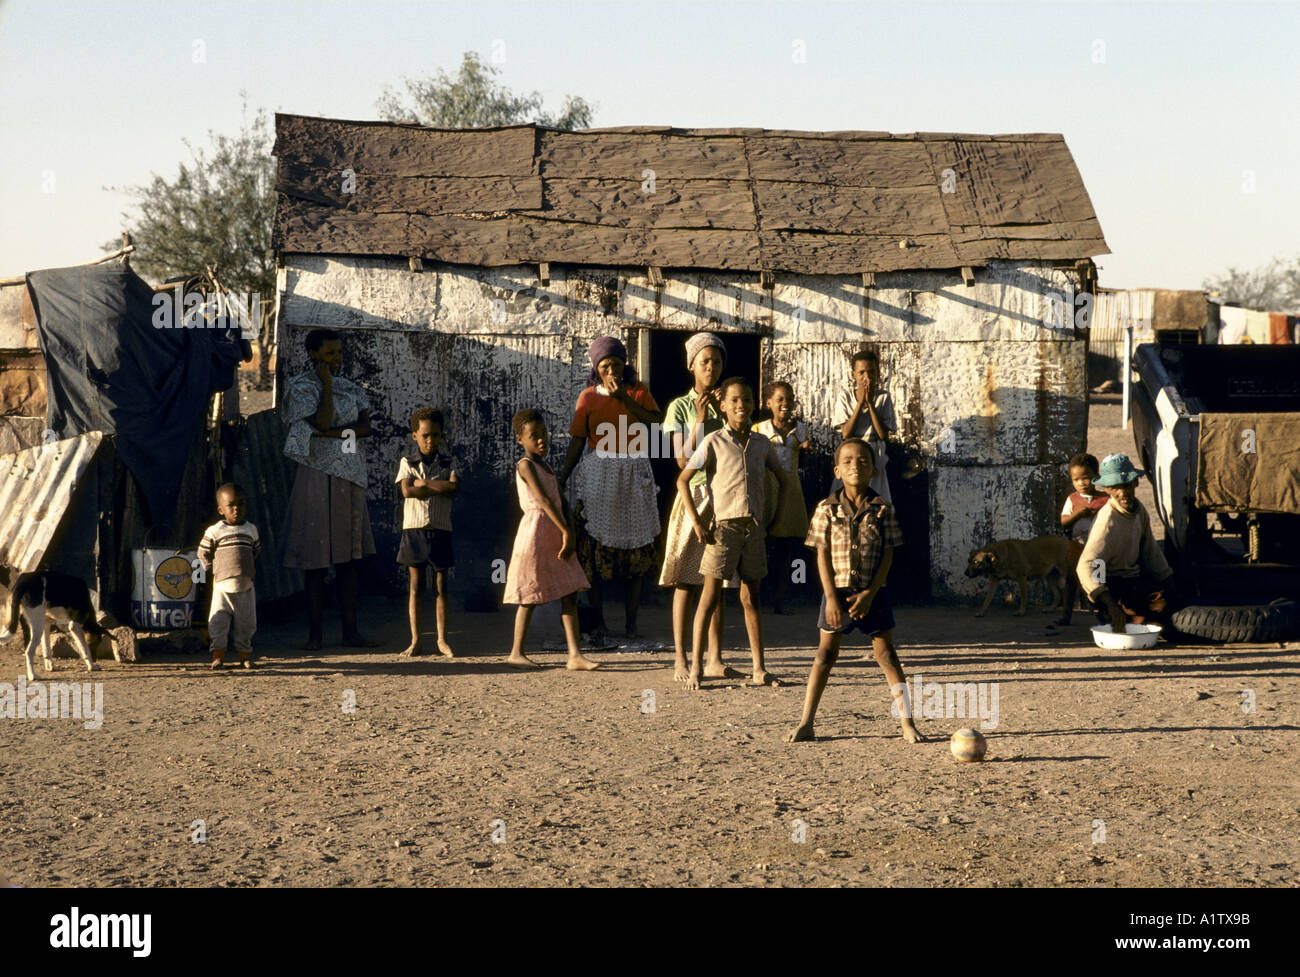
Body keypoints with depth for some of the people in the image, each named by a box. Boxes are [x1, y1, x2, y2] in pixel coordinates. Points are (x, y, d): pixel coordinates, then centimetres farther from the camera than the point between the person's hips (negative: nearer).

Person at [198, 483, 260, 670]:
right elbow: (203, 554, 6)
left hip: (246, 586, 3)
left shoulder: (251, 530, 7)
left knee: (246, 622, 6)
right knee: (219, 620, -5)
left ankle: (245, 655, 17)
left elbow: (256, 551, 22)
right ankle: (218, 656, 4)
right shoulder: (214, 532, -3)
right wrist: (211, 571, 3)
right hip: (223, 586, -2)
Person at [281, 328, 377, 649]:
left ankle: (350, 631, 7)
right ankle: (314, 633, 2)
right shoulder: (301, 387, -3)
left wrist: (333, 432, -13)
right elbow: (322, 421, -18)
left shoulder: (349, 387, 14)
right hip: (318, 475, -5)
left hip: (350, 477, 5)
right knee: (316, 559, -3)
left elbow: (365, 426, 1)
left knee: (349, 557, 4)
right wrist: (327, 384, -10)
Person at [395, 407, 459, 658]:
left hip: (440, 530, 1)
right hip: (414, 529, -1)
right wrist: (439, 487, -9)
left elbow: (454, 489, -10)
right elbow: (407, 491, -11)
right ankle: (415, 641, 5)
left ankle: (442, 640, 9)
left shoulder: (447, 465, 8)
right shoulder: (407, 463, 5)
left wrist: (423, 483, -11)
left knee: (440, 586, 3)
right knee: (416, 586, 2)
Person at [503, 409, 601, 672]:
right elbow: (543, 500, -18)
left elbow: (559, 501, 13)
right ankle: (517, 652, 12)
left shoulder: (545, 465, 17)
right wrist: (566, 531, -22)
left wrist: (569, 534, 2)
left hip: (555, 534, 8)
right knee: (531, 598, 0)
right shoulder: (525, 465, -10)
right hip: (536, 531, -8)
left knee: (569, 595, 1)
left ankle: (575, 656, -2)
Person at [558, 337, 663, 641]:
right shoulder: (588, 397, 3)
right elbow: (577, 441, 4)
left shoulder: (638, 390, 6)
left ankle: (631, 623, 7)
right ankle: (598, 623, 4)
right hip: (598, 474, -1)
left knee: (635, 552, 2)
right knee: (595, 550, -3)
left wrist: (625, 398, -14)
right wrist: (561, 480, 1)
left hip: (633, 476, 1)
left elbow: (656, 420, -9)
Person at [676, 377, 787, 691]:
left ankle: (759, 669, 10)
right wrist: (696, 522, -9)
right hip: (724, 526, -4)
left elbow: (782, 478, 23)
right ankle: (695, 668, -1)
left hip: (754, 527, 4)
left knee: (751, 597, 8)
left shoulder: (761, 444, 10)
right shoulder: (714, 442, -3)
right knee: (710, 597, -4)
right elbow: (683, 480, -4)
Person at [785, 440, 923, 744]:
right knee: (825, 654, 4)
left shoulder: (882, 510, -3)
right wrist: (831, 597, -10)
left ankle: (907, 722, 5)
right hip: (837, 591, 0)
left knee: (886, 654, 2)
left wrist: (869, 594, -11)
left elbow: (888, 556, -3)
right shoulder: (827, 509, -3)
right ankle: (806, 723, 8)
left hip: (872, 593, 0)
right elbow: (823, 555, -3)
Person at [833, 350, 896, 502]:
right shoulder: (845, 397, 1)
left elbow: (884, 435, -9)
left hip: (875, 459, 0)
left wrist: (870, 403, -13)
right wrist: (860, 402, -13)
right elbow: (846, 434, -10)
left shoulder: (884, 397, 0)